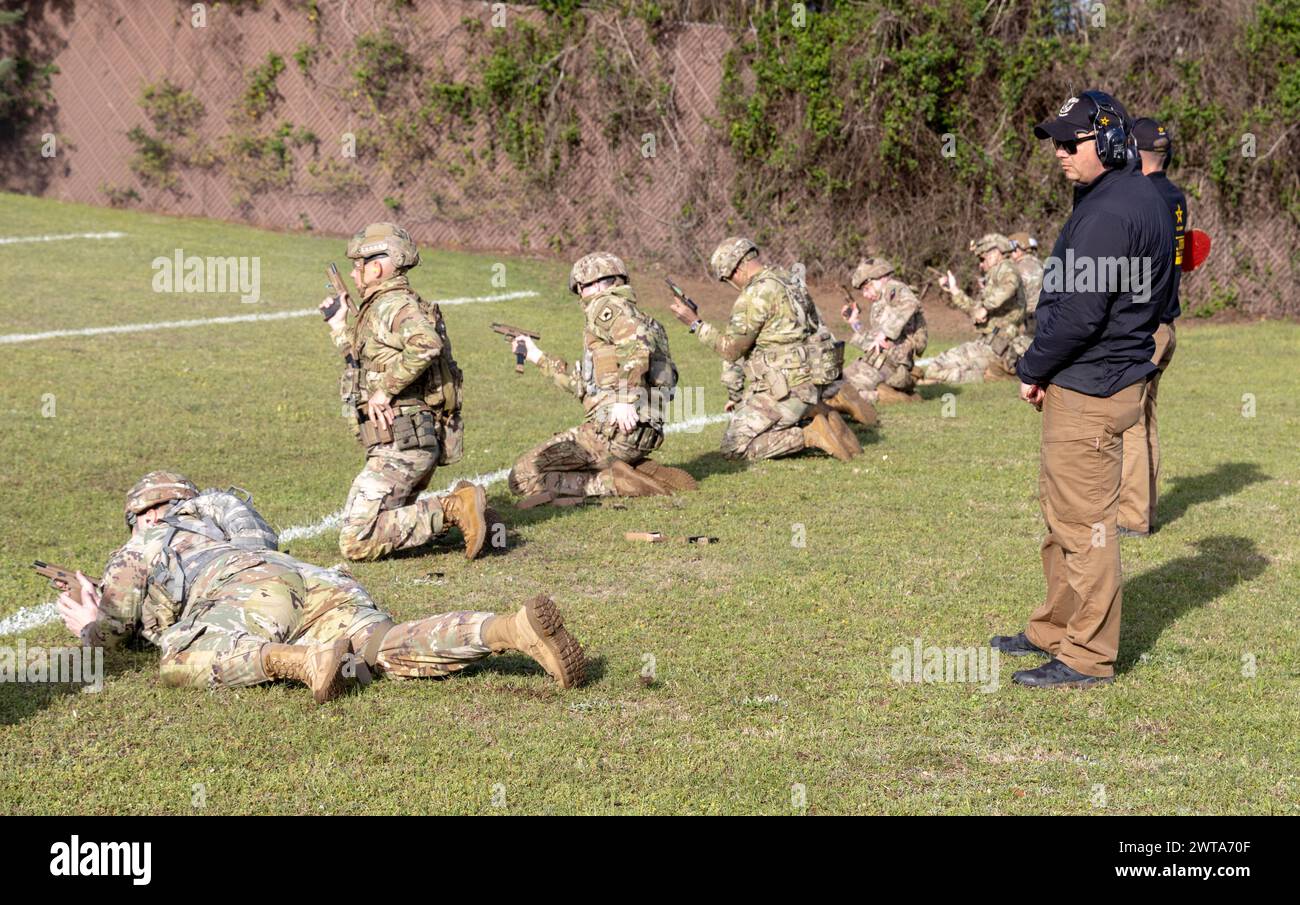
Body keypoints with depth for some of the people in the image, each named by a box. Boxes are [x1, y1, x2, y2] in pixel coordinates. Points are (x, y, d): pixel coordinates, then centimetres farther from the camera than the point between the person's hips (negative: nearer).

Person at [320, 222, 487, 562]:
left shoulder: (393, 305, -11)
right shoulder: (380, 307, 20)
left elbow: (426, 344, -32)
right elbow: (364, 365, 34)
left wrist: (384, 390, -25)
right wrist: (339, 326, 34)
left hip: (401, 444, -10)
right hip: (412, 441, 10)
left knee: (357, 542, -14)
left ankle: (453, 511, -15)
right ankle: (461, 507, 8)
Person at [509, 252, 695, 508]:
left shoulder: (605, 305, -1)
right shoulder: (631, 315, 27)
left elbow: (639, 341, -23)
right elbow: (586, 385, 33)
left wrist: (624, 398, -27)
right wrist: (538, 357, 39)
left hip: (614, 428, -9)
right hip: (645, 435, 9)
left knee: (522, 478, -7)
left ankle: (617, 482, -16)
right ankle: (649, 475, 8)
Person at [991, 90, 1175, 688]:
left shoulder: (1109, 213, -20)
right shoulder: (1139, 198, 14)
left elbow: (1078, 312, -23)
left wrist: (1032, 371, -8)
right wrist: (1043, 370, 14)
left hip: (1088, 393, -11)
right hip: (1087, 383, 11)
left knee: (1083, 525, -4)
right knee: (1061, 517, 20)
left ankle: (1087, 657, 4)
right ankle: (1055, 632, 32)